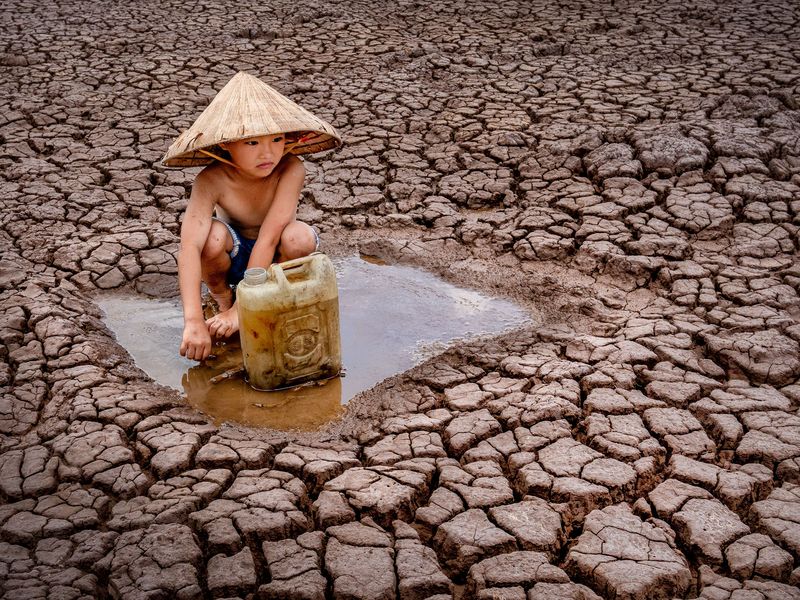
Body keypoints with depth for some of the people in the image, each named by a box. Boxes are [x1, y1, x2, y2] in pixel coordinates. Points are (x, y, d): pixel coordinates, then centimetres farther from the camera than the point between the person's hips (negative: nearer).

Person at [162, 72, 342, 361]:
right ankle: (221, 297, -2)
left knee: (300, 236, -35)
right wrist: (193, 321, -52)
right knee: (213, 235, -35)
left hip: (273, 256, 0)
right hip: (234, 254, 0)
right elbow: (189, 247, -40)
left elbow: (268, 238, -35)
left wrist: (241, 310, -40)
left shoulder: (290, 169, -29)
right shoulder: (212, 180, -29)